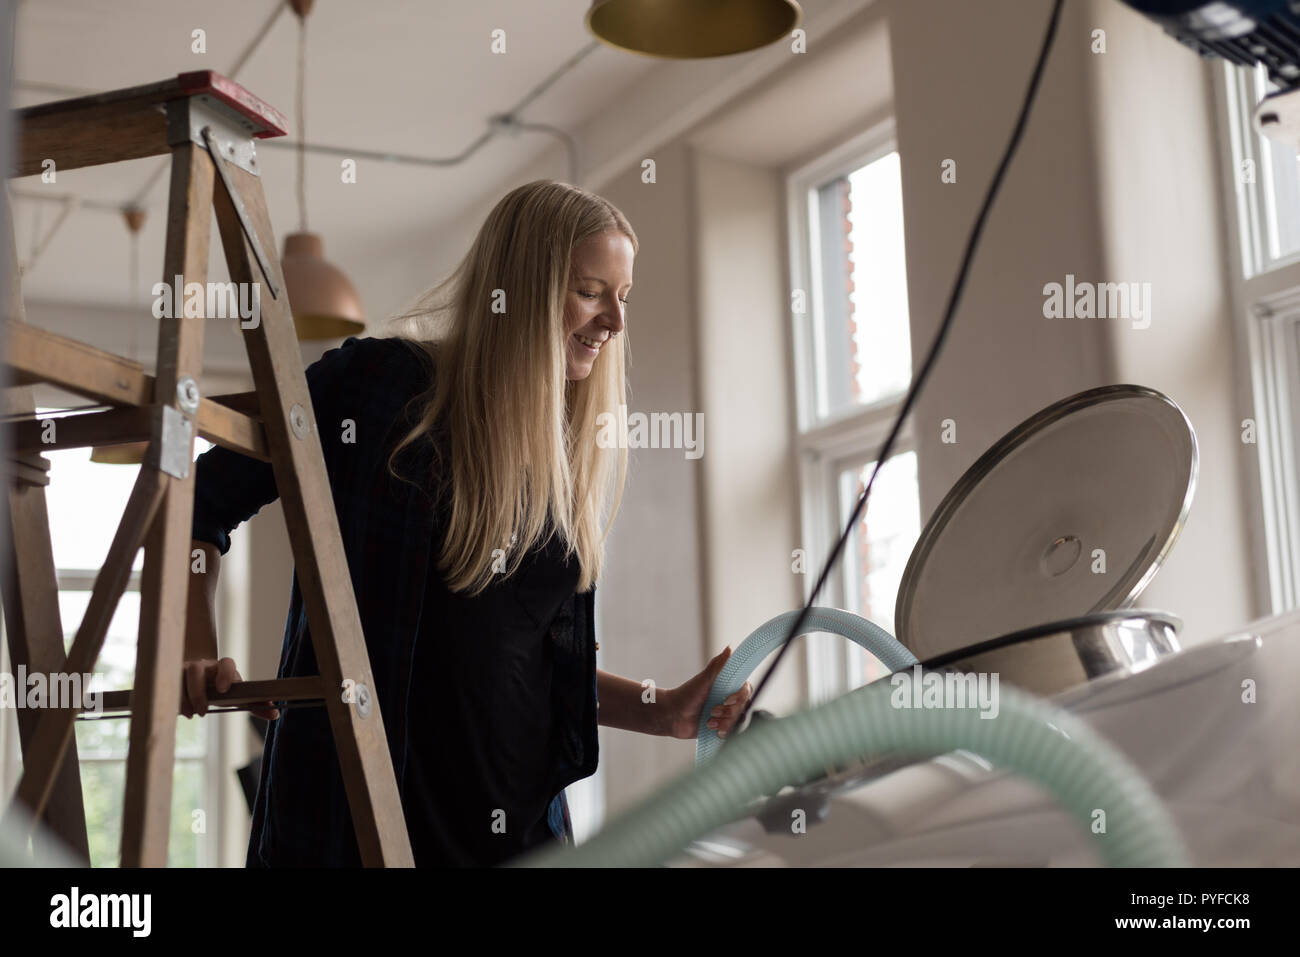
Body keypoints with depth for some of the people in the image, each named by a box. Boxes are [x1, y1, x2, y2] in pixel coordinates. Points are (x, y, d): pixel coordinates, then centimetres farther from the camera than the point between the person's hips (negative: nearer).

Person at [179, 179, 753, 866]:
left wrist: (662, 712, 2)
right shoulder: (375, 384, -8)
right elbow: (199, 504, 0)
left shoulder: (573, 461, 8)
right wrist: (196, 656, -14)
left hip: (520, 821, 5)